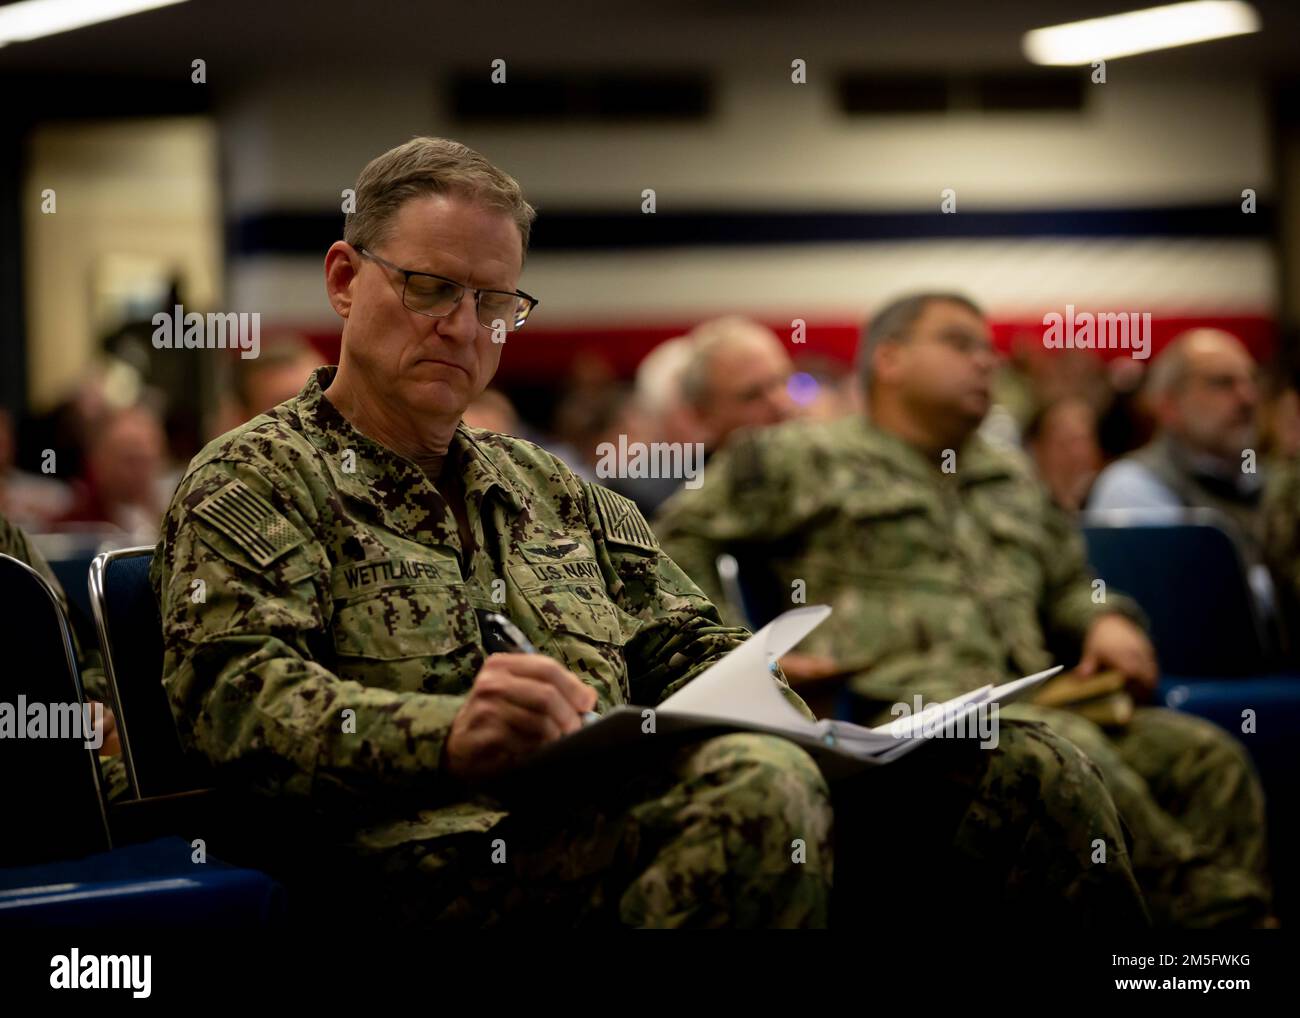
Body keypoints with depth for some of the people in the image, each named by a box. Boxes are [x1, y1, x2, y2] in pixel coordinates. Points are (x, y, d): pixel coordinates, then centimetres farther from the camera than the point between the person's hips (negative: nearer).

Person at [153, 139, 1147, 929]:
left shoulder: (554, 492, 32)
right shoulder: (253, 481, 10)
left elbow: (691, 644, 30)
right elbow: (239, 693, -6)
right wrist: (448, 735, -26)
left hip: (639, 814, 7)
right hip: (449, 848, -7)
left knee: (1028, 771, -12)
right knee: (761, 796, -39)